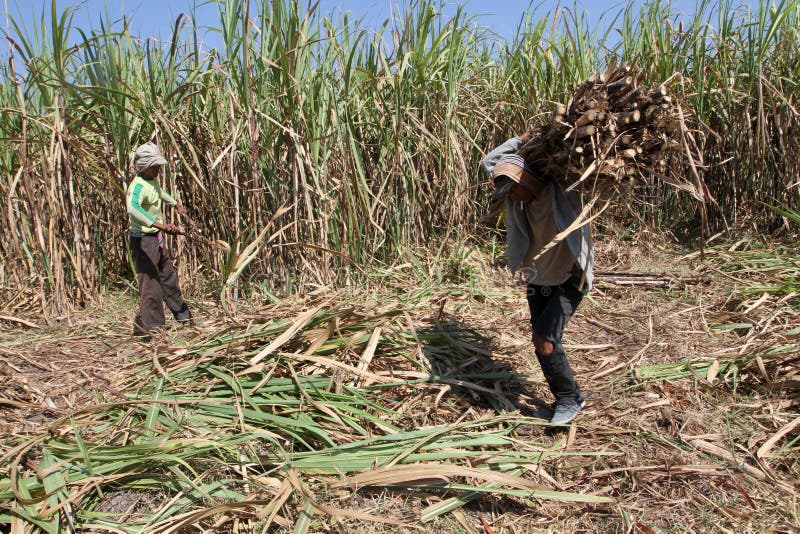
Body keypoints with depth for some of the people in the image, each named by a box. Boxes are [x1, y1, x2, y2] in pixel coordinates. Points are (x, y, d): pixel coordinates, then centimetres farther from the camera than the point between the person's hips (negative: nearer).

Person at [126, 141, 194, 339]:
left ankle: (182, 314, 35)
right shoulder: (138, 185, -23)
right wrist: (159, 224, -54)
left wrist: (176, 204, 48)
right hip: (143, 240, -10)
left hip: (157, 238, 10)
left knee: (168, 276, 20)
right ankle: (144, 325, -1)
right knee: (150, 282, -9)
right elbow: (133, 208, -44)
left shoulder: (153, 181, 7)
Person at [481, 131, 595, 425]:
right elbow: (489, 162, 7)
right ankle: (565, 400, 24)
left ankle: (570, 398, 4)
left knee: (545, 338, -17)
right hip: (537, 280, 7)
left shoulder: (563, 193, -19)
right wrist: (521, 139, 4)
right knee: (544, 341, 8)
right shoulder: (520, 200, -3)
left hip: (568, 280, -7)